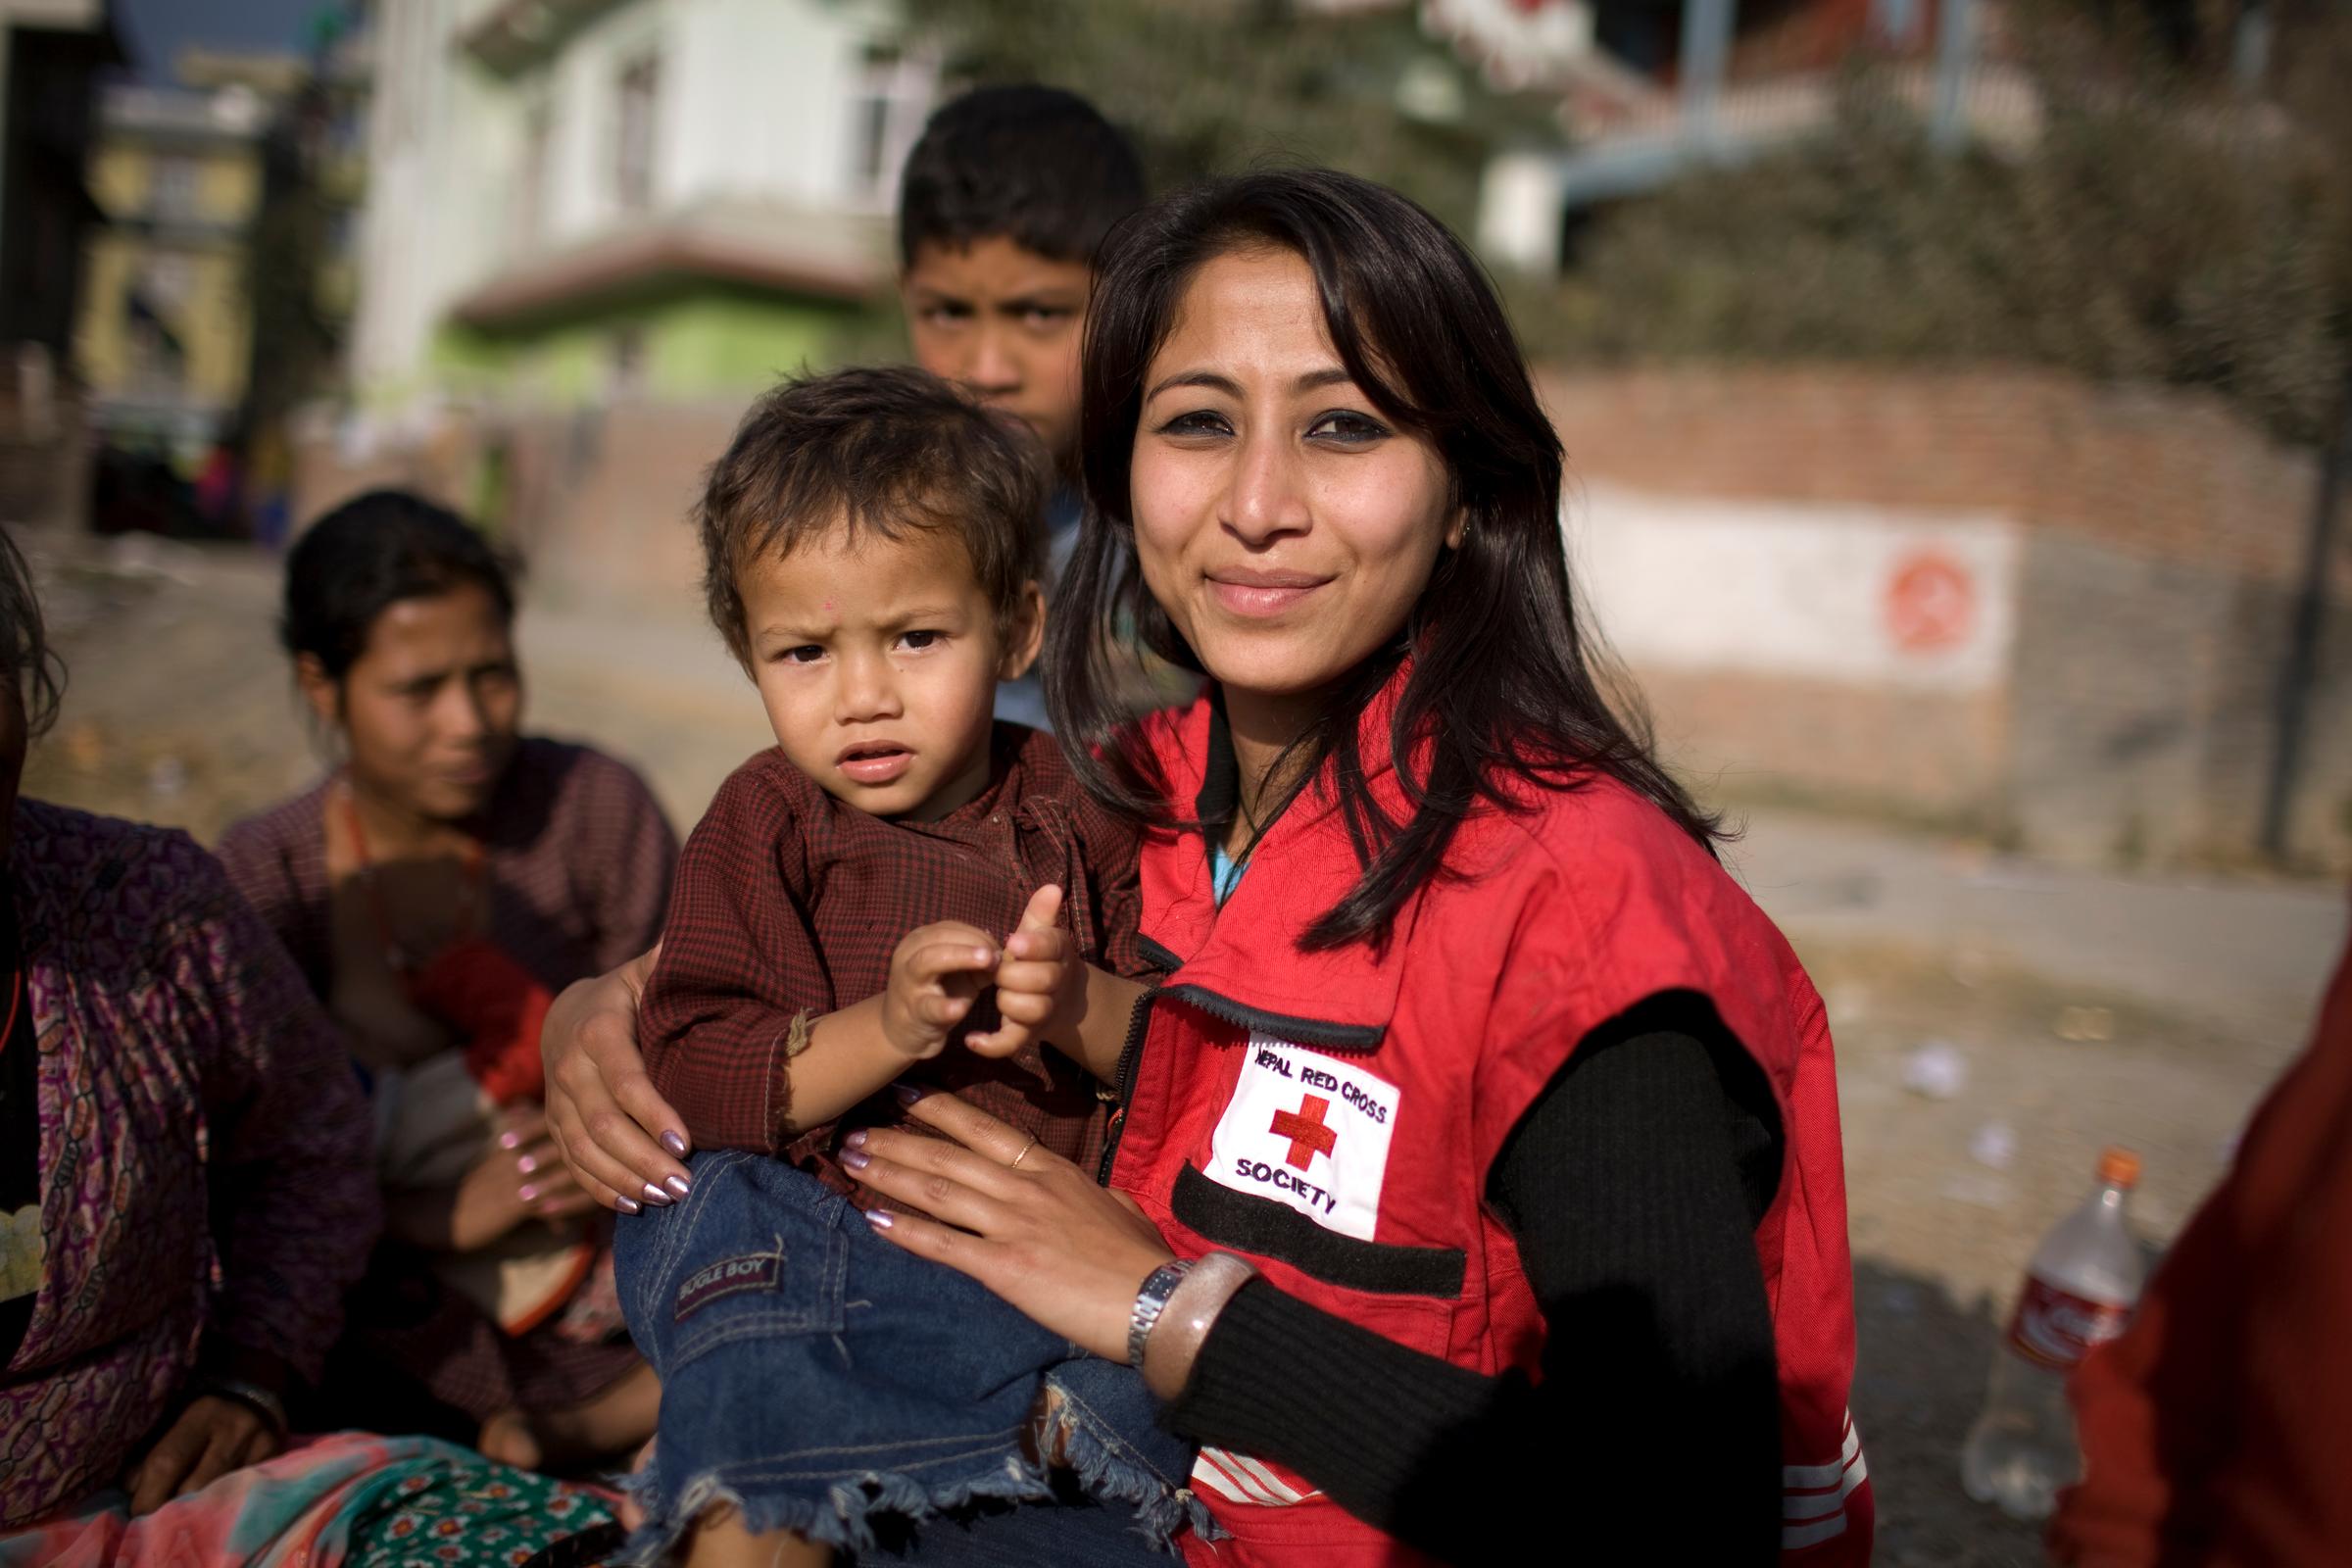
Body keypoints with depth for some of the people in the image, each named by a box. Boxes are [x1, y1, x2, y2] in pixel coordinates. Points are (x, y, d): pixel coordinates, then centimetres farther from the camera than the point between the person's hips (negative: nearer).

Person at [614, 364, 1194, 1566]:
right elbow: (691, 1072, -9)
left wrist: (1079, 1004, -21)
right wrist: (885, 1027, -23)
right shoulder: (764, 824, 0)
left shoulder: (1078, 804, 2)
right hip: (800, 1226, -2)